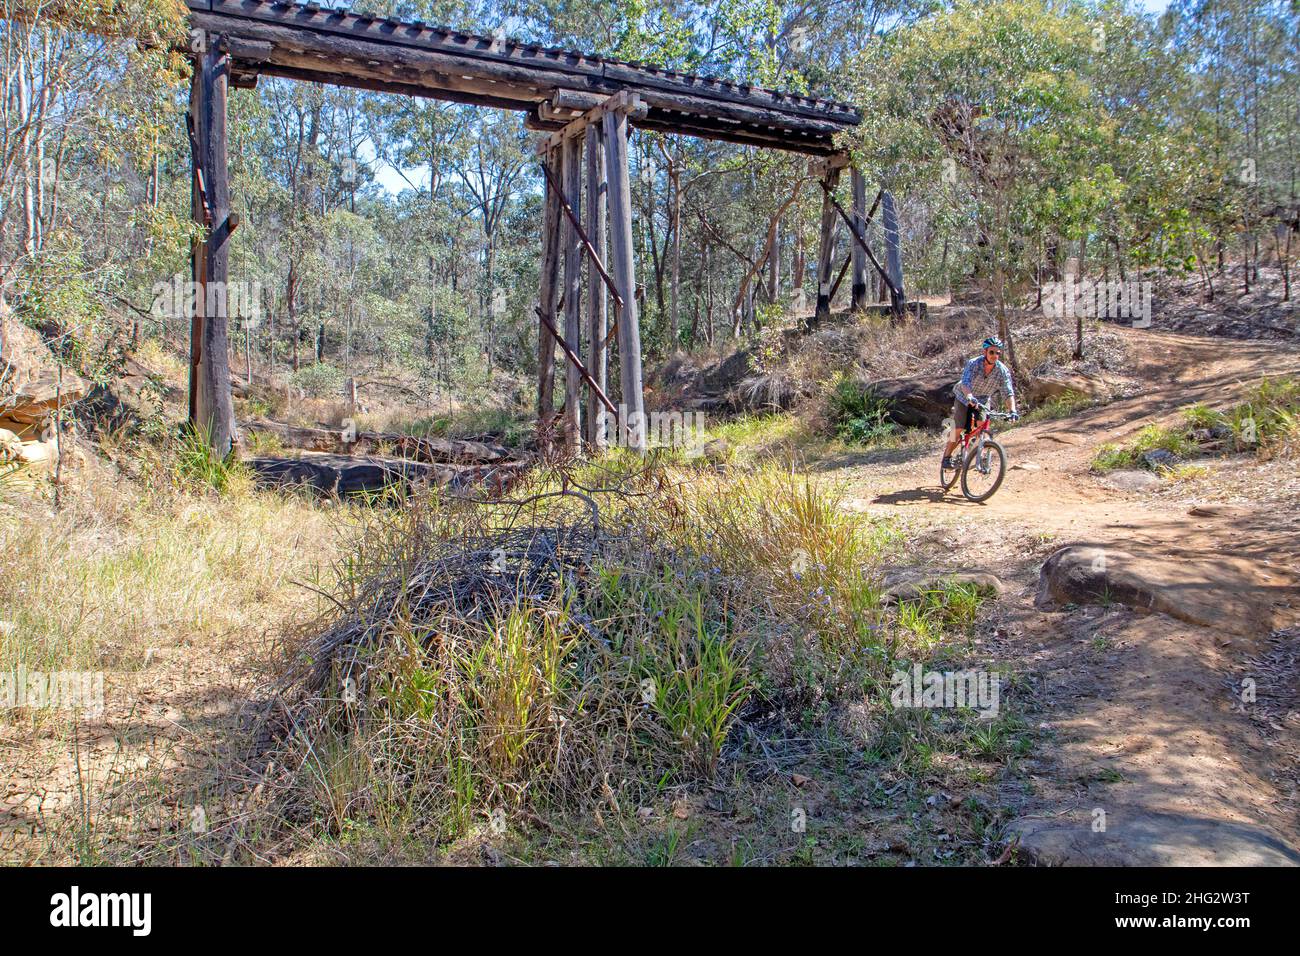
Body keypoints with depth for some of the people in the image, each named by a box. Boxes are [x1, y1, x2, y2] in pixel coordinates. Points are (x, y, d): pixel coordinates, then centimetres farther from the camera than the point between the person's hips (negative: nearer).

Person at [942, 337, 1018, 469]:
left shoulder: (1003, 370, -21)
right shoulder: (973, 364, -29)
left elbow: (1009, 393, -25)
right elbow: (965, 383, -43)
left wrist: (1013, 410, -42)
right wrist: (970, 397, -63)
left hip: (983, 400, 2)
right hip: (964, 397, -2)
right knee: (958, 429, -11)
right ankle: (947, 456, 6)